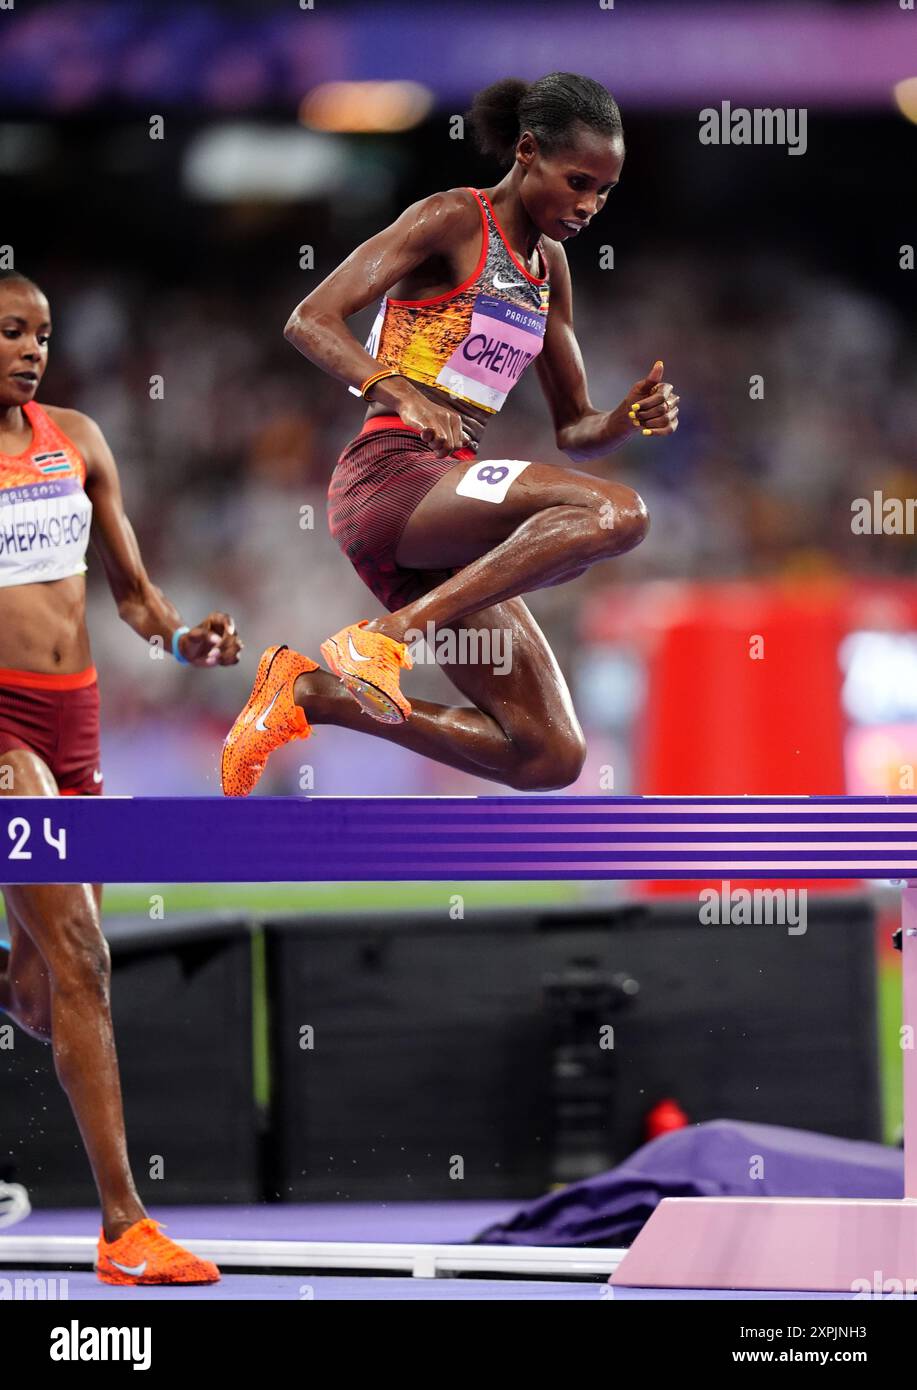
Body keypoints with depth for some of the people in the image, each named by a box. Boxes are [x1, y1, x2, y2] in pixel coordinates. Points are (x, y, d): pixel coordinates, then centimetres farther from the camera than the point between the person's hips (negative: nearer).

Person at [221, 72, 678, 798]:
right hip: (389, 476, -8)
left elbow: (576, 432, 24)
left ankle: (311, 697, 6)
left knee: (551, 759, -2)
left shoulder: (548, 264, 21)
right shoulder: (453, 219, -1)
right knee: (616, 511, -31)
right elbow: (311, 320, -10)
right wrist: (398, 391, -27)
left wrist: (630, 419, 1)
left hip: (447, 519, 8)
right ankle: (388, 635, -31)